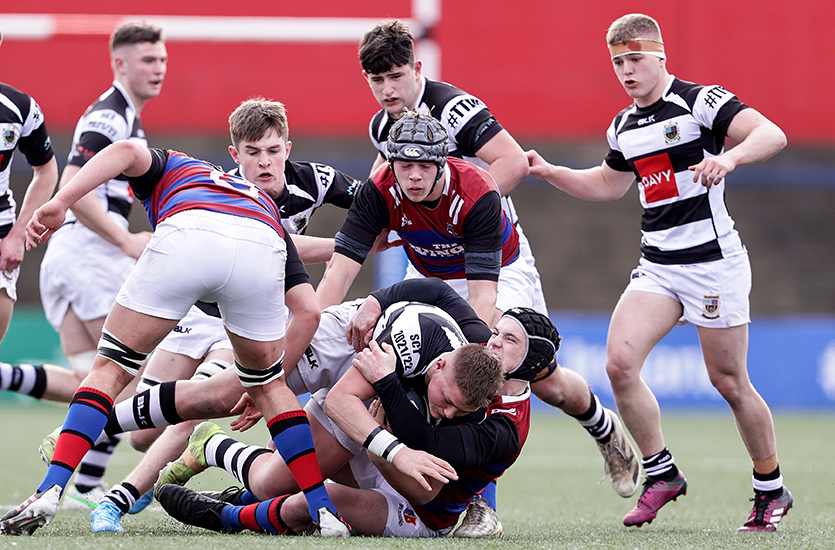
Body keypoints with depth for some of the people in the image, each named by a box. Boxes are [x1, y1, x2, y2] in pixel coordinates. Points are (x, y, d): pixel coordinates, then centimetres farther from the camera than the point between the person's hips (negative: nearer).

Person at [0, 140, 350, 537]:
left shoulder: (169, 168, 40)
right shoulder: (267, 208, 43)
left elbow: (128, 152, 13)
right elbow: (308, 313, 32)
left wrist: (60, 202, 4)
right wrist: (262, 387, 40)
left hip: (187, 237, -2)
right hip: (260, 252, 3)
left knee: (111, 369, 12)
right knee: (266, 386, 27)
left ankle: (50, 491, -1)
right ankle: (323, 509, 20)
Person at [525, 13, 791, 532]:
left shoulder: (700, 101, -9)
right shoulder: (623, 127, 13)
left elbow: (773, 135, -22)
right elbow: (608, 183, 31)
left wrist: (729, 157, -40)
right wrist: (549, 172, 19)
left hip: (713, 260, -6)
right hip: (657, 267, 6)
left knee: (729, 382, -1)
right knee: (620, 361, -13)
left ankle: (771, 489, 18)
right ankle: (662, 474, 1)